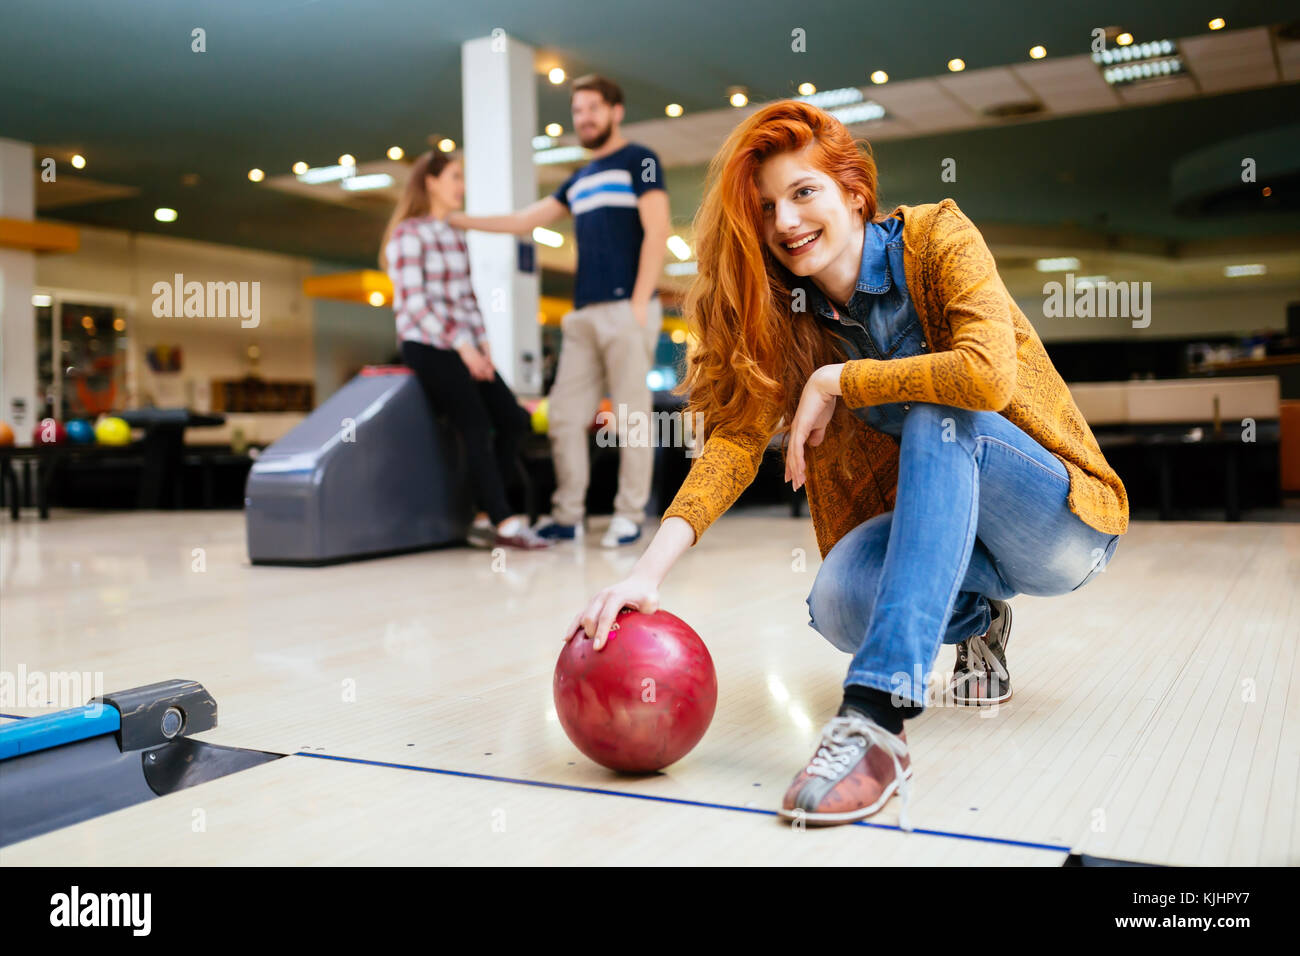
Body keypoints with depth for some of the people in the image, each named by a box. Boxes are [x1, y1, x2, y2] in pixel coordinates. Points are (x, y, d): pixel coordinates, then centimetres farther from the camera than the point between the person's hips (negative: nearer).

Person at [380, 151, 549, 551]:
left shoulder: (455, 235, 19)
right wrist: (462, 345, -18)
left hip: (463, 347, 8)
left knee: (513, 419, -3)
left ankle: (487, 517, 3)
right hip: (427, 346, -8)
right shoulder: (408, 234, -5)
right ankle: (505, 523, -12)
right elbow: (414, 301, -13)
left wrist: (482, 341, 3)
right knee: (477, 427, -15)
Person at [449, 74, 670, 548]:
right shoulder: (579, 181, 24)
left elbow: (656, 233, -6)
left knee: (630, 414, -5)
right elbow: (524, 221, 27)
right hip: (584, 314, 7)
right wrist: (458, 220, 22)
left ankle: (629, 516, 2)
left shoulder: (639, 162, 4)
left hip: (627, 309, -7)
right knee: (565, 416, 2)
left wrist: (640, 304, -14)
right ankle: (567, 515, 8)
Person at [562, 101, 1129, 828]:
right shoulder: (789, 316, -1)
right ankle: (977, 622, 9)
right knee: (840, 602, -27)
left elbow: (988, 375, -31)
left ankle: (877, 719, -41)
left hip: (1065, 518, -4)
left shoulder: (937, 238, -14)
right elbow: (737, 437, -15)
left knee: (936, 412, -33)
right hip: (949, 525, 4)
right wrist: (649, 571, -29)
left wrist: (836, 381, -22)